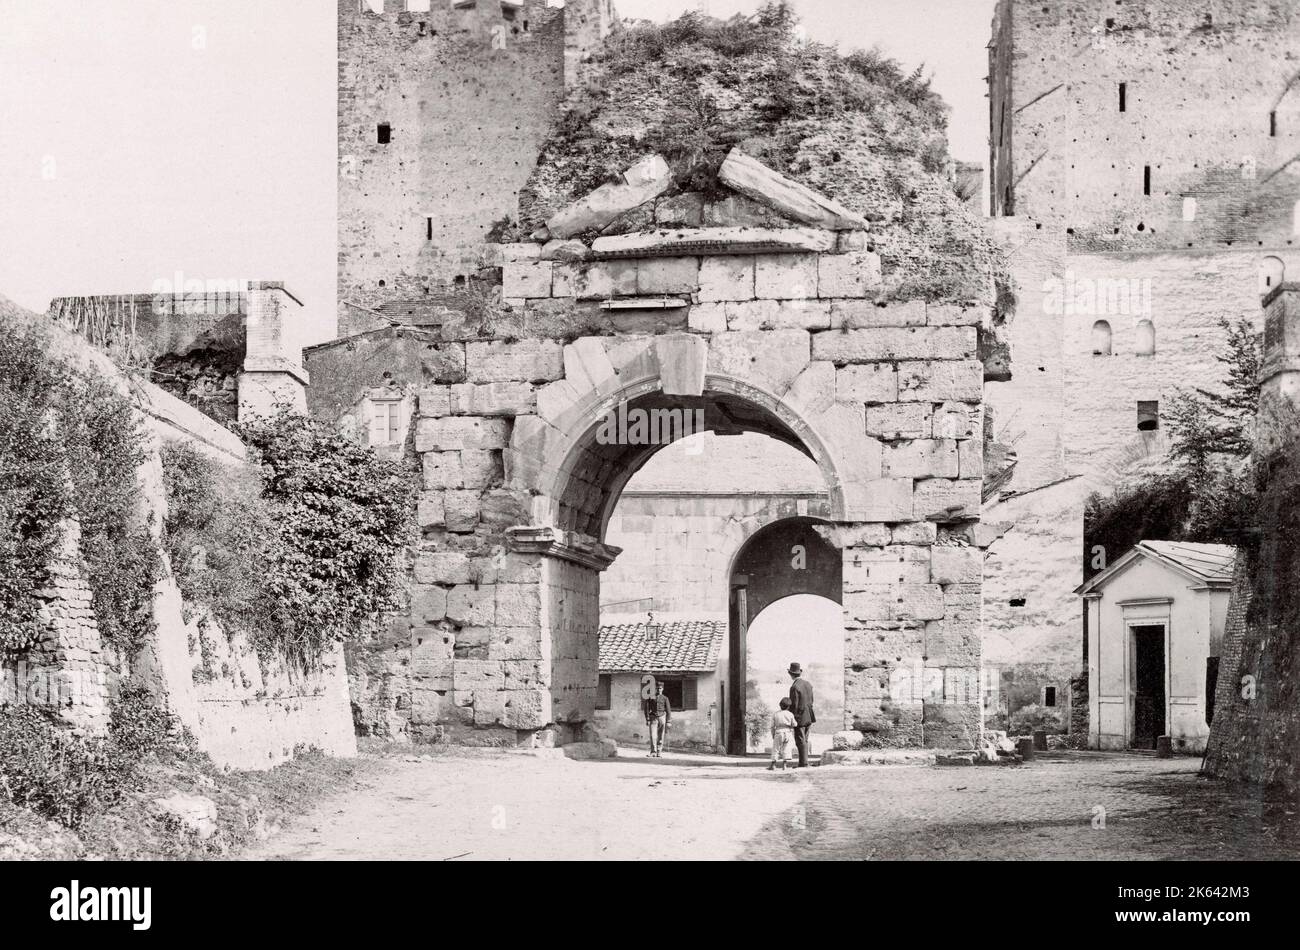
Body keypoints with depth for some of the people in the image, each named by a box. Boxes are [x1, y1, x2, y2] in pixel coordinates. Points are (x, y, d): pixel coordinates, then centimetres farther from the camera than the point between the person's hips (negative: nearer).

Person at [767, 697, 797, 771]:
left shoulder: (775, 714, 0)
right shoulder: (790, 714, 0)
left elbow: (773, 727, 3)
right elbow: (793, 726, 6)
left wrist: (773, 736, 14)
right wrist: (793, 737, 19)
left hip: (778, 732, 0)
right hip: (788, 732, 0)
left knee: (776, 749, 7)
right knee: (786, 749, 6)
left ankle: (773, 765, 6)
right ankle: (784, 765, 2)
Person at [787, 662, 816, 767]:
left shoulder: (794, 687, -18)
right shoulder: (808, 684, 7)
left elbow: (794, 704, -17)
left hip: (799, 717, -8)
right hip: (808, 717, 8)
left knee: (800, 741, -3)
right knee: (804, 741, 14)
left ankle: (803, 763, -4)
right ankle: (803, 762, 16)